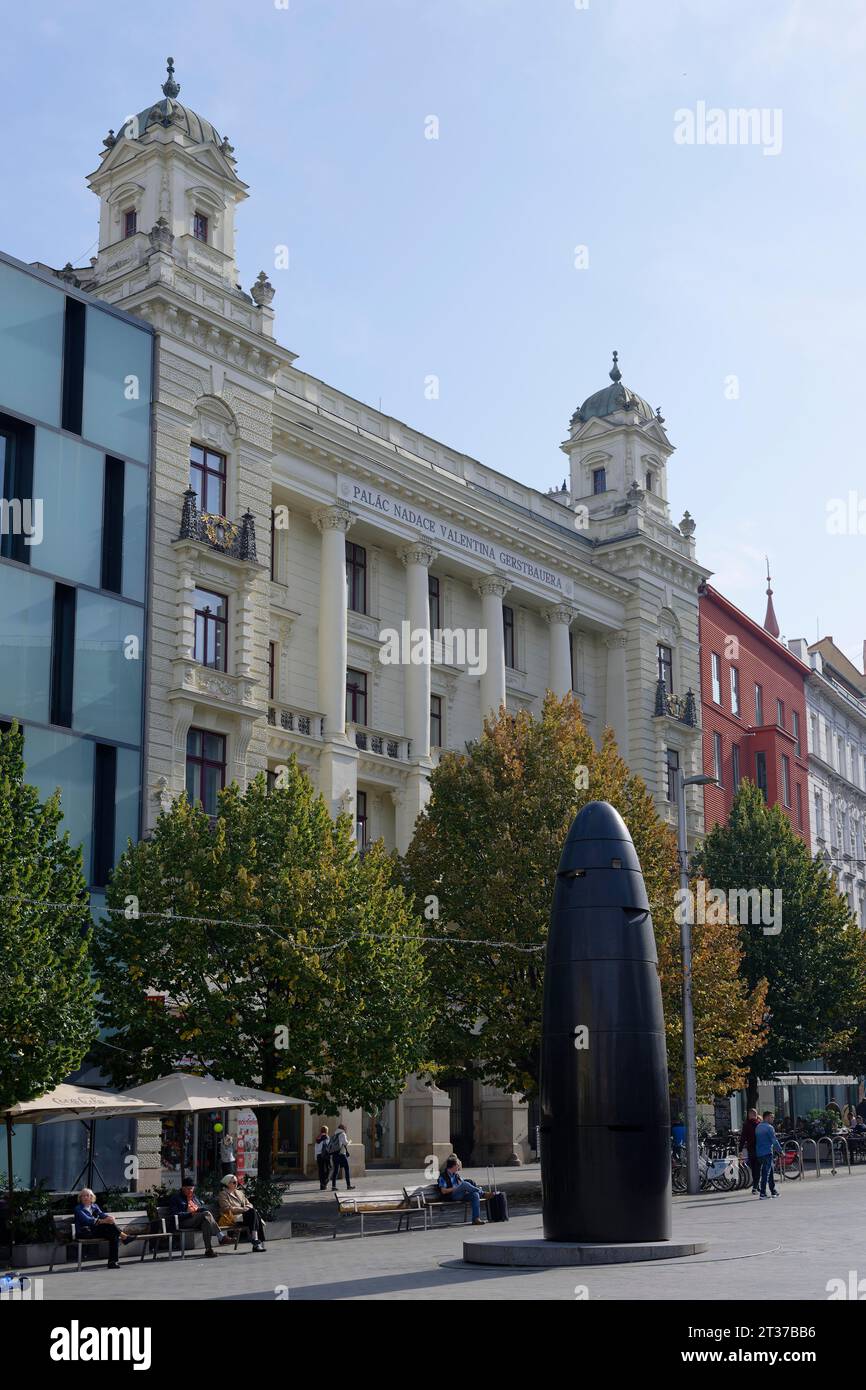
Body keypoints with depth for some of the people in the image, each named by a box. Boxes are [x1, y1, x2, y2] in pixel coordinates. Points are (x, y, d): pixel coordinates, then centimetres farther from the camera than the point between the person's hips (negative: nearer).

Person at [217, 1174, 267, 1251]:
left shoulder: (239, 1192, 27)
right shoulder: (223, 1195, 5)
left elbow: (248, 1204, 24)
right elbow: (227, 1209, -8)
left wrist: (249, 1208, -2)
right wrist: (243, 1209, -14)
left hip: (244, 1214, 6)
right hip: (233, 1218, -6)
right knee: (253, 1212, -30)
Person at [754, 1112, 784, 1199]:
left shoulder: (758, 1127, 16)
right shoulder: (769, 1127, -10)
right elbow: (774, 1141, -12)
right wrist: (781, 1151, -1)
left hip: (759, 1153, 8)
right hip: (767, 1152, -8)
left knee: (770, 1172, 16)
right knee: (766, 1173, -7)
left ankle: (773, 1191, 20)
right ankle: (762, 1193, -10)